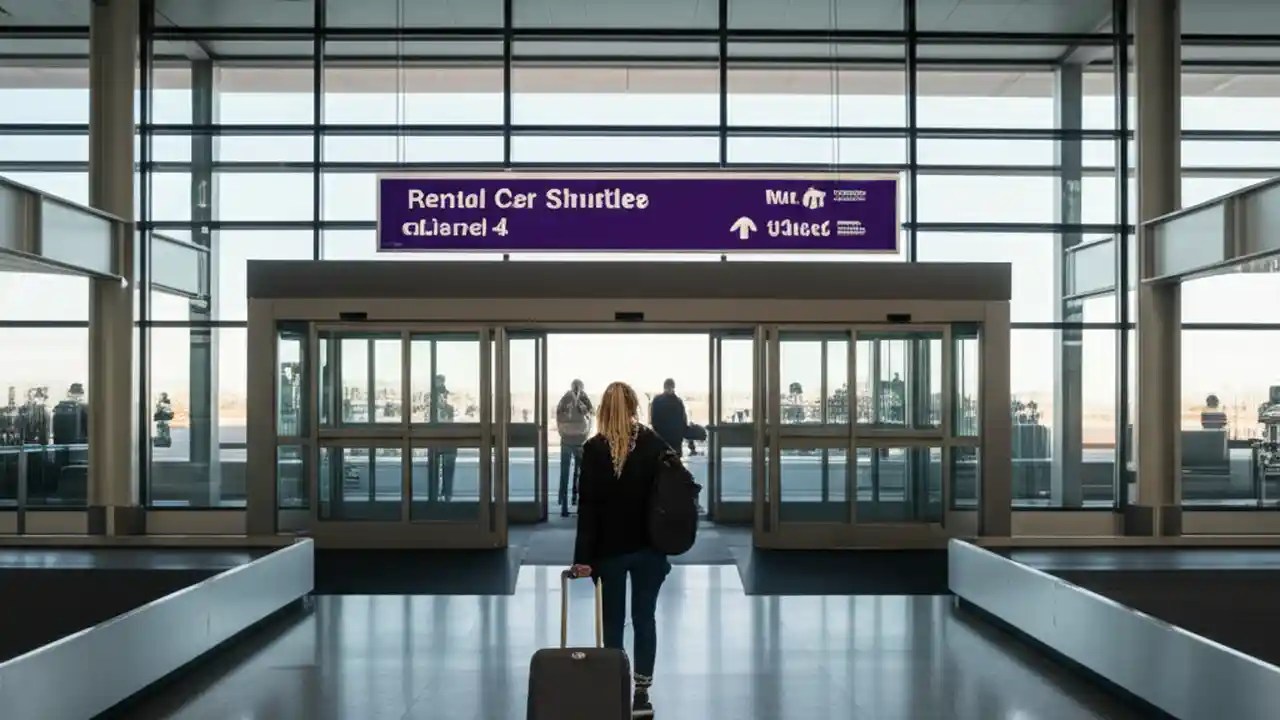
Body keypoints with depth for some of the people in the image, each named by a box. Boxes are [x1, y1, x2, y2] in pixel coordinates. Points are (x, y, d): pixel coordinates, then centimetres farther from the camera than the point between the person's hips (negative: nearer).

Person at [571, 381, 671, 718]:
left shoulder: (594, 449, -9)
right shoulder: (656, 444, -4)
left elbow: (588, 506, -11)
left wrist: (583, 556, -10)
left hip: (609, 549, -1)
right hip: (648, 546, 1)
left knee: (613, 622, 9)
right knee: (645, 619, 9)